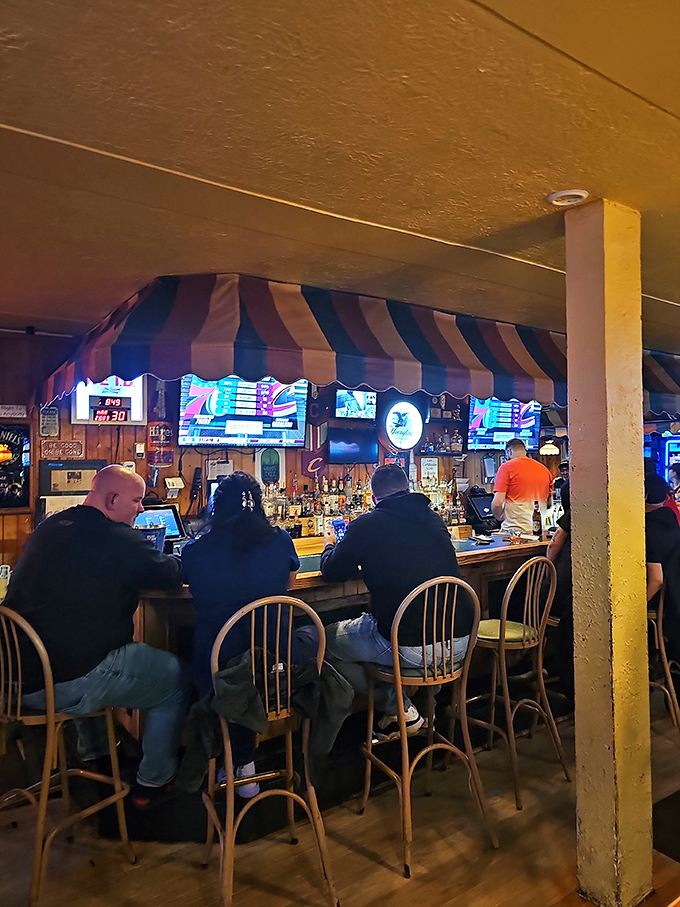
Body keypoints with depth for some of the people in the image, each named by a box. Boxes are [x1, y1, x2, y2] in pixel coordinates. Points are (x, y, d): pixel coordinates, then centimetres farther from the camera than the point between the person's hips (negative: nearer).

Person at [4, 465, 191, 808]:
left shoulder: (48, 527, 9)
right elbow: (171, 574, -7)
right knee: (177, 676, 10)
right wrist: (178, 559, 15)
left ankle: (93, 753, 50)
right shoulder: (117, 539, -16)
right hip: (70, 684, -8)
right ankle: (153, 782, 23)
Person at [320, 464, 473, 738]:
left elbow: (332, 572, 6)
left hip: (410, 650, -6)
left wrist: (329, 547, 28)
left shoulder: (367, 525, -6)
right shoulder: (434, 520, 10)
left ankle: (398, 709, 16)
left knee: (328, 639, 14)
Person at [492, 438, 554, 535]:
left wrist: (500, 518, 7)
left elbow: (497, 503, -11)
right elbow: (549, 504, 20)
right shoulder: (544, 470, 12)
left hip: (515, 530, -5)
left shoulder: (507, 467, -5)